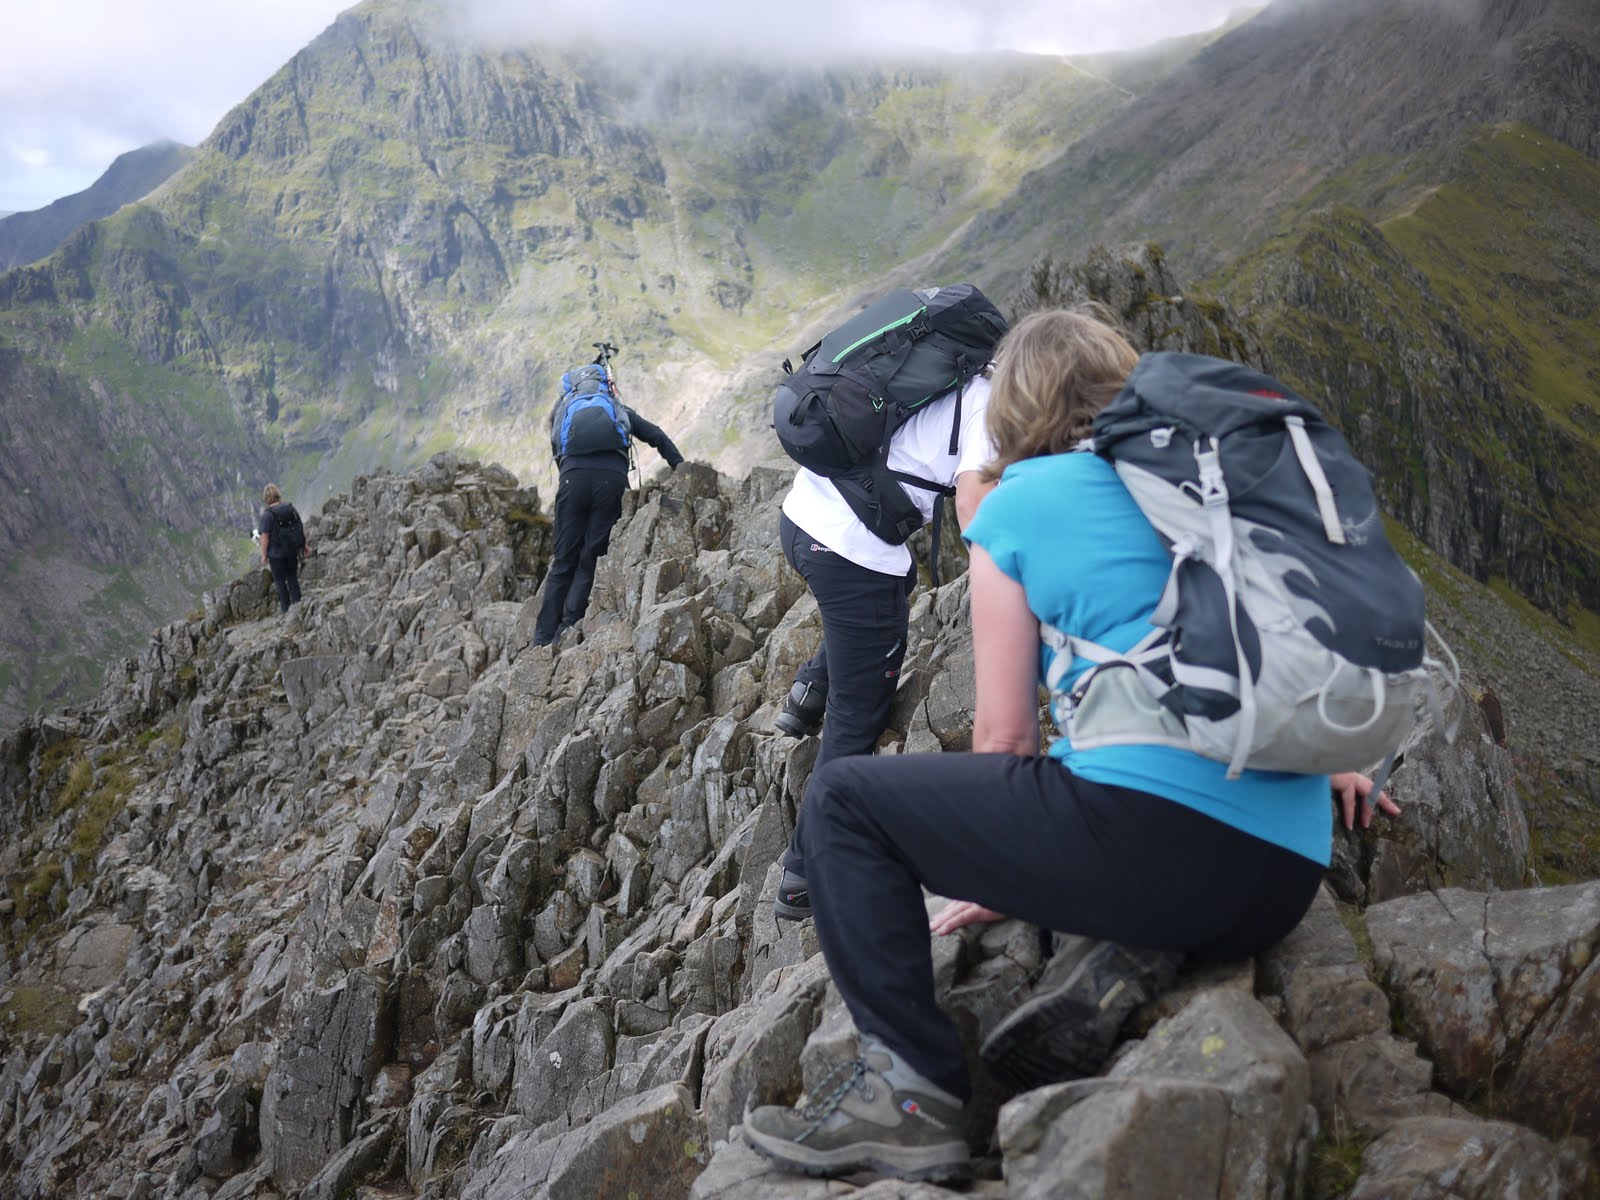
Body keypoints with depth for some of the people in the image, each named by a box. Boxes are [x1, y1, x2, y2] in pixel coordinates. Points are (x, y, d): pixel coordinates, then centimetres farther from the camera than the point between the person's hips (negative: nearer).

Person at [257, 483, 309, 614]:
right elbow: (301, 528, 3)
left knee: (279, 579, 10)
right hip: (293, 550, 4)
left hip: (276, 553, -4)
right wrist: (305, 545, 12)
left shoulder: (267, 515, -17)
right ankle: (297, 602, 16)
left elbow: (265, 537, -18)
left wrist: (264, 555, -10)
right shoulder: (291, 508, -1)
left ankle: (285, 607, 15)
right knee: (292, 576, 18)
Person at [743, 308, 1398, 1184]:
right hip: (1286, 882, 7)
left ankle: (909, 1087, -1)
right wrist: (1317, 759, 46)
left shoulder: (1017, 504, 5)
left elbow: (1005, 731, 8)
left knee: (843, 800, 6)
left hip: (1150, 827, -7)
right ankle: (1137, 954, 7)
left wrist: (996, 874, 23)